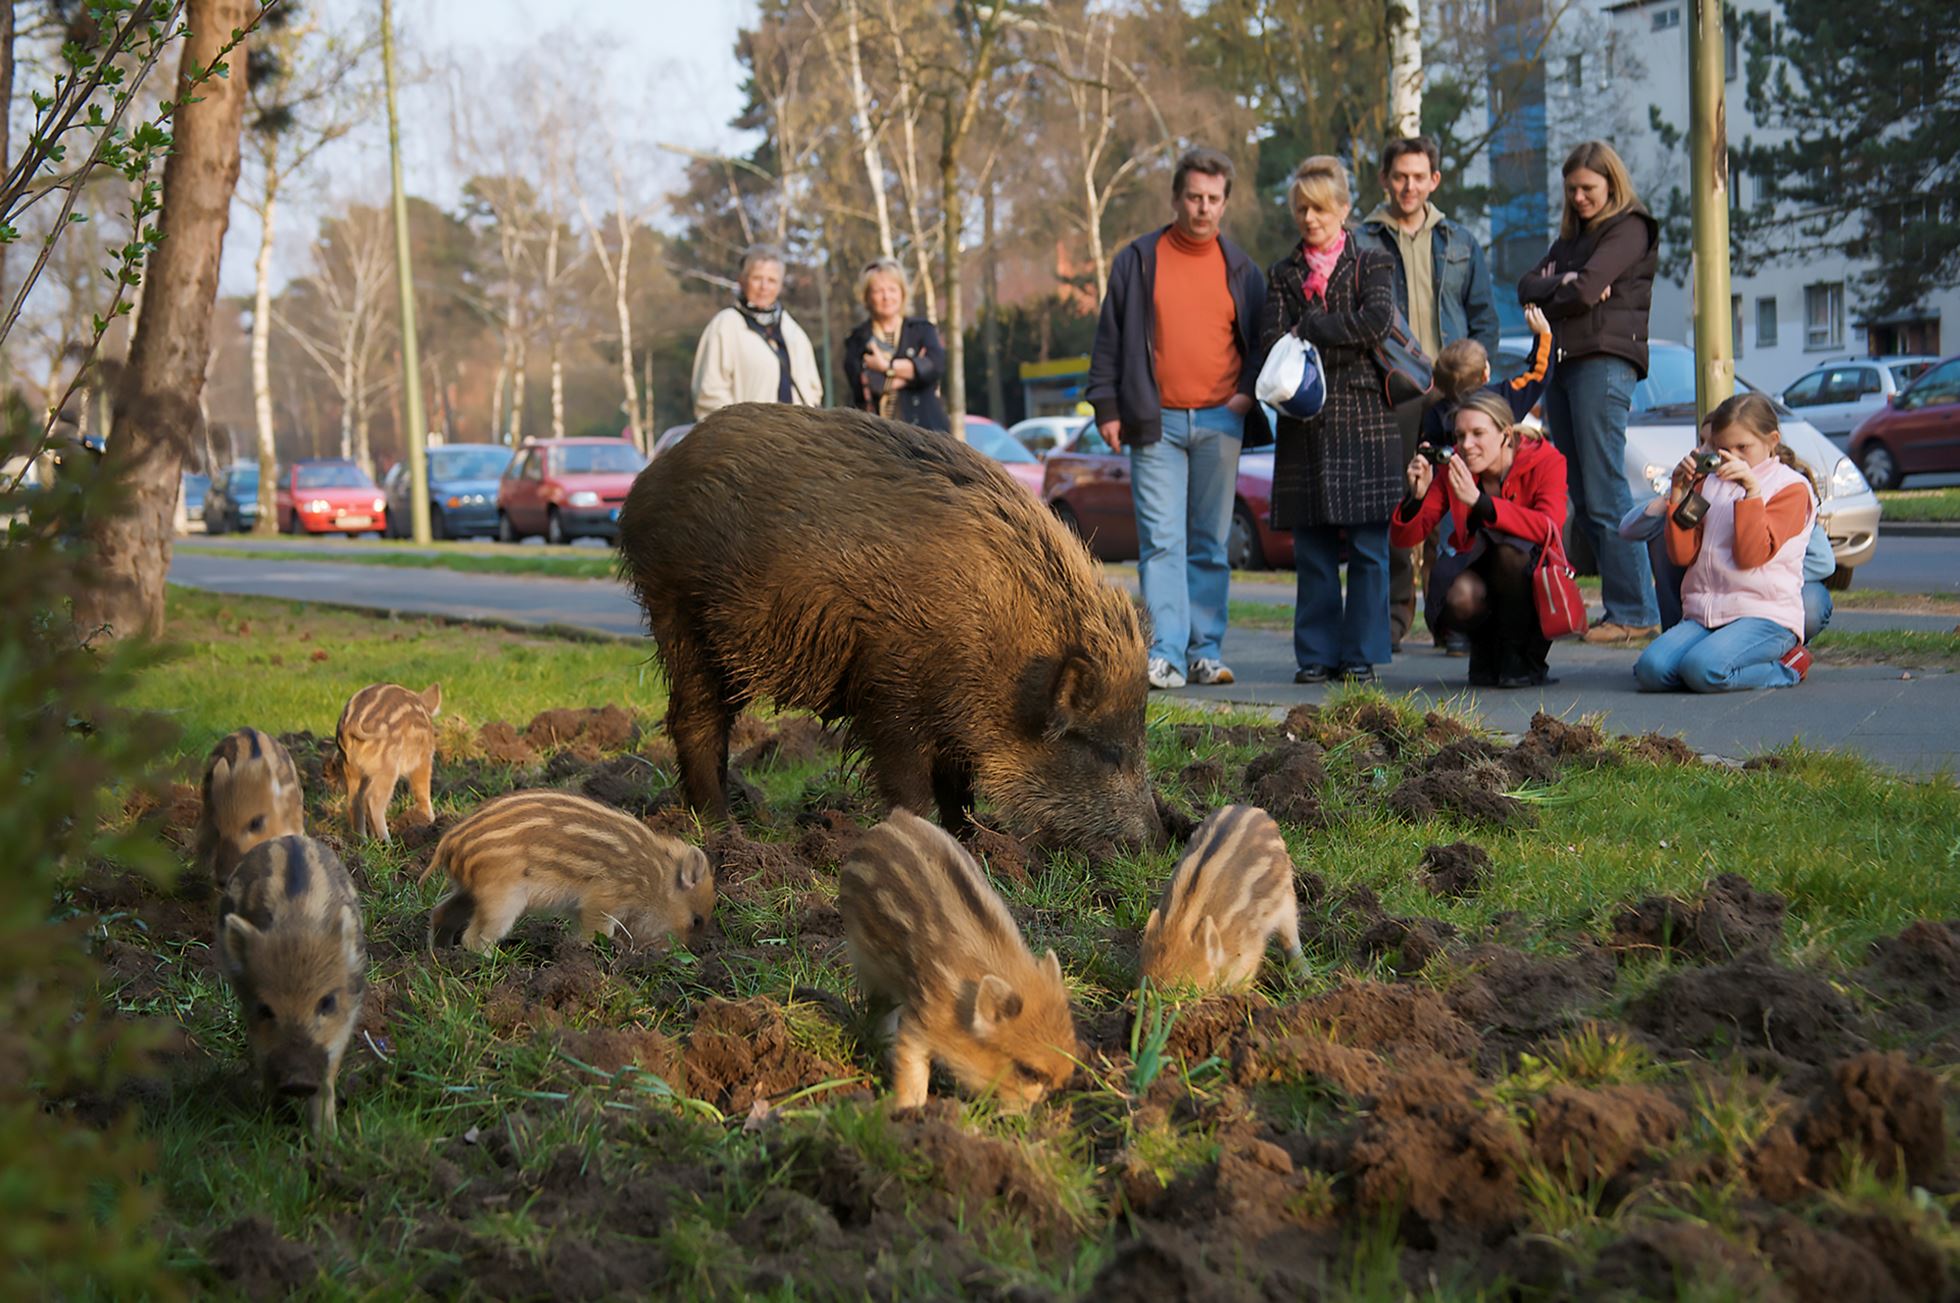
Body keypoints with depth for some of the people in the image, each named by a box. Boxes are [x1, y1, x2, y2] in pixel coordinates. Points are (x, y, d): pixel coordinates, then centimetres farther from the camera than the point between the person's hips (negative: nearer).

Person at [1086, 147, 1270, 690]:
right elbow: (1109, 339, 7)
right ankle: (1165, 655, -12)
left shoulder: (1239, 268, 11)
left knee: (1210, 544, 6)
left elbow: (1261, 340, 18)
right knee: (1161, 542, -9)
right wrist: (1106, 407, 1)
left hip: (1219, 423, 2)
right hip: (1156, 423, -2)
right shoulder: (1138, 260, 6)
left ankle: (1206, 652, 10)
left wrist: (1248, 391, 1)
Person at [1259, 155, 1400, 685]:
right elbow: (1271, 339, 0)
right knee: (1312, 547, 3)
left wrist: (1308, 329, -7)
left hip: (1364, 419, -2)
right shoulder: (1283, 274, 15)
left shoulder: (1372, 264, 8)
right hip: (1305, 422, 2)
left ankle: (1361, 655, 3)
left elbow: (1377, 321, -11)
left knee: (1368, 546, -3)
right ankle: (1317, 655, 9)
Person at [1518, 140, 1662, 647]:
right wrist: (1561, 286, -7)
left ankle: (1635, 613, -10)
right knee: (1581, 497, 4)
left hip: (1604, 362, -9)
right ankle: (1623, 607, 5)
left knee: (1605, 495, -12)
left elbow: (1584, 291, -13)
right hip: (1562, 364, 9)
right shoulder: (1571, 236, 25)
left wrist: (1550, 296, 6)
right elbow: (1527, 286, 12)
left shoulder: (1628, 229, -1)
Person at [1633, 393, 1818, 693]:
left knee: (1704, 670, -33)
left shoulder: (1791, 487, 2)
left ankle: (1785, 666, -3)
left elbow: (1752, 555, -11)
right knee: (1651, 670, -23)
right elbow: (1682, 554, 8)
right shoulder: (1710, 482, 18)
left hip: (1765, 615, -5)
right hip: (1702, 616, 5)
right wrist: (1679, 493, -1)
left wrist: (1751, 490, -19)